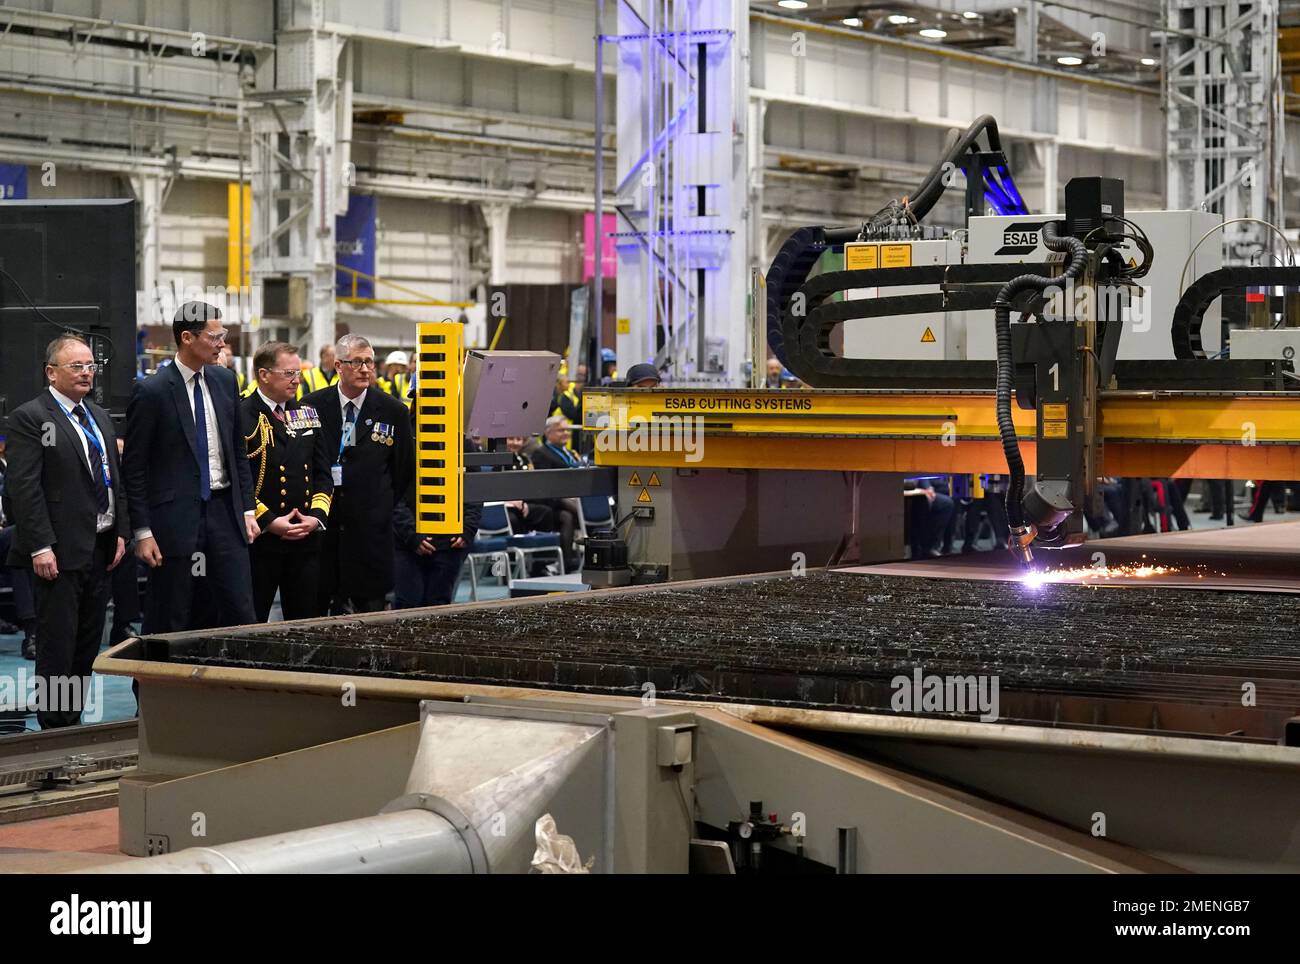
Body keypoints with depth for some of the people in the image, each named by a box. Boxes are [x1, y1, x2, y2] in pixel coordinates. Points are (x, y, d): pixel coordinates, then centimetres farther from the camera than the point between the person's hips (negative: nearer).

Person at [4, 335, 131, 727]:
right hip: (60, 553, -8)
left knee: (88, 647, 10)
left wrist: (121, 532, 10)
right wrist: (40, 547, -19)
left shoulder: (99, 416, 16)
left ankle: (73, 724, 18)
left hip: (100, 549, 8)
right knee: (58, 648, -4)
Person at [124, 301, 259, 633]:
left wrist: (247, 508, 9)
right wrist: (142, 531, -11)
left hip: (224, 510, 5)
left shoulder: (225, 381, 9)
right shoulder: (152, 391, -9)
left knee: (240, 614, 2)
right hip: (175, 516, -5)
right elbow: (134, 467, -7)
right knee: (170, 625, 1)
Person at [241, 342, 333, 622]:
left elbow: (322, 473, 15)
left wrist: (316, 516, -1)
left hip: (306, 538, 5)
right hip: (259, 537, -5)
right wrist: (268, 521, -16)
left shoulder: (307, 415, 14)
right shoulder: (241, 417, -6)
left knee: (306, 624, 7)